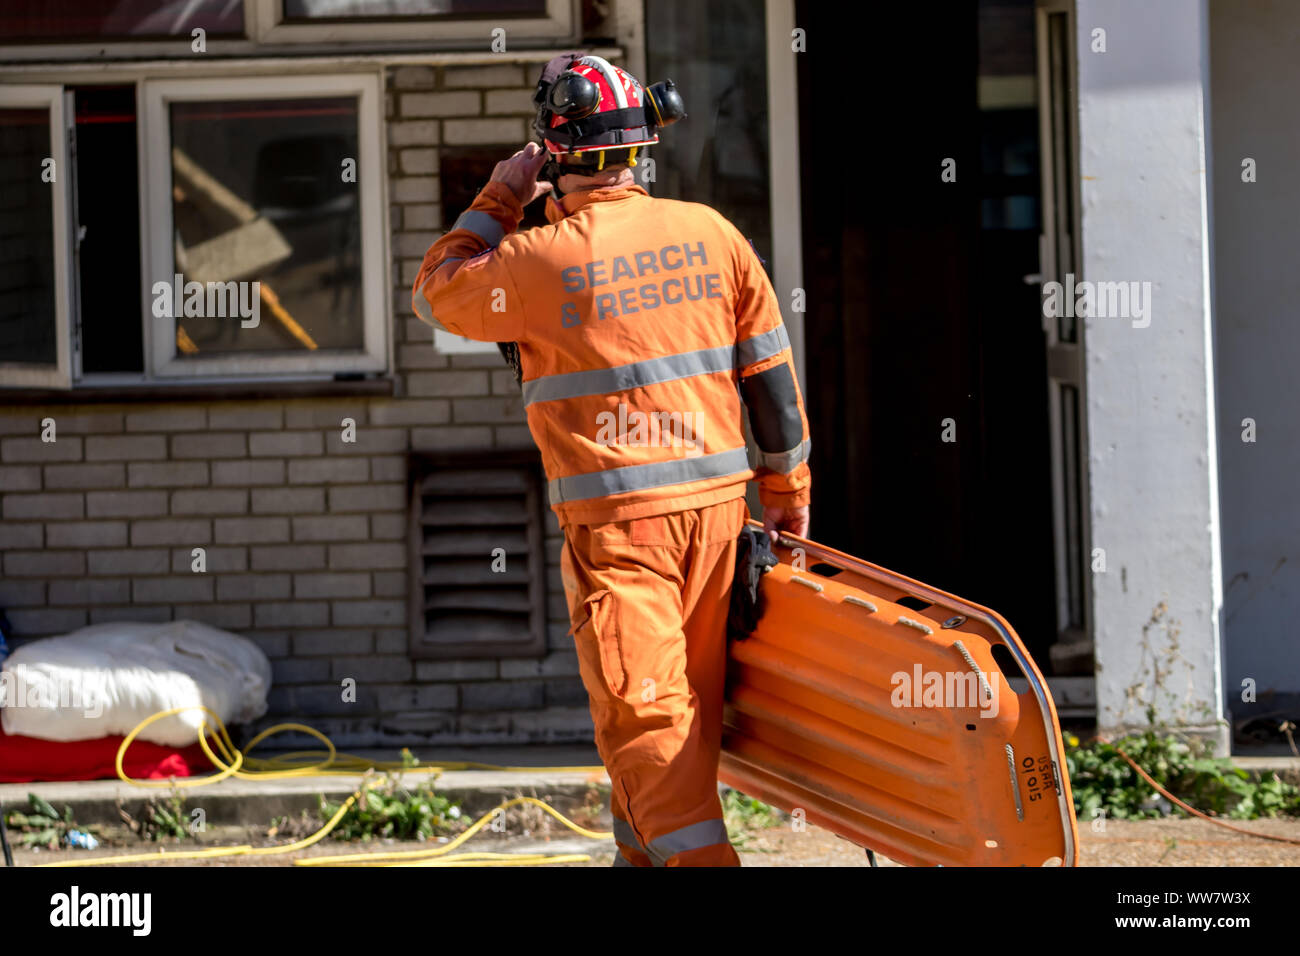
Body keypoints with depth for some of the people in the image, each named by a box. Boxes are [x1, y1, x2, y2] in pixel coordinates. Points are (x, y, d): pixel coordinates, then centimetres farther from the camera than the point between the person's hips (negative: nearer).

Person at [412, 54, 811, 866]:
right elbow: (771, 372, 9)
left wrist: (498, 201, 15)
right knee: (691, 711, 14)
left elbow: (437, 293, 8)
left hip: (616, 520, -5)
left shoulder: (543, 260, -10)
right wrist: (787, 490, 19)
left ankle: (700, 857, -12)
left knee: (644, 715, -4)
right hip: (718, 503, 5)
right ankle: (645, 854, 26)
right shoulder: (711, 234, 3)